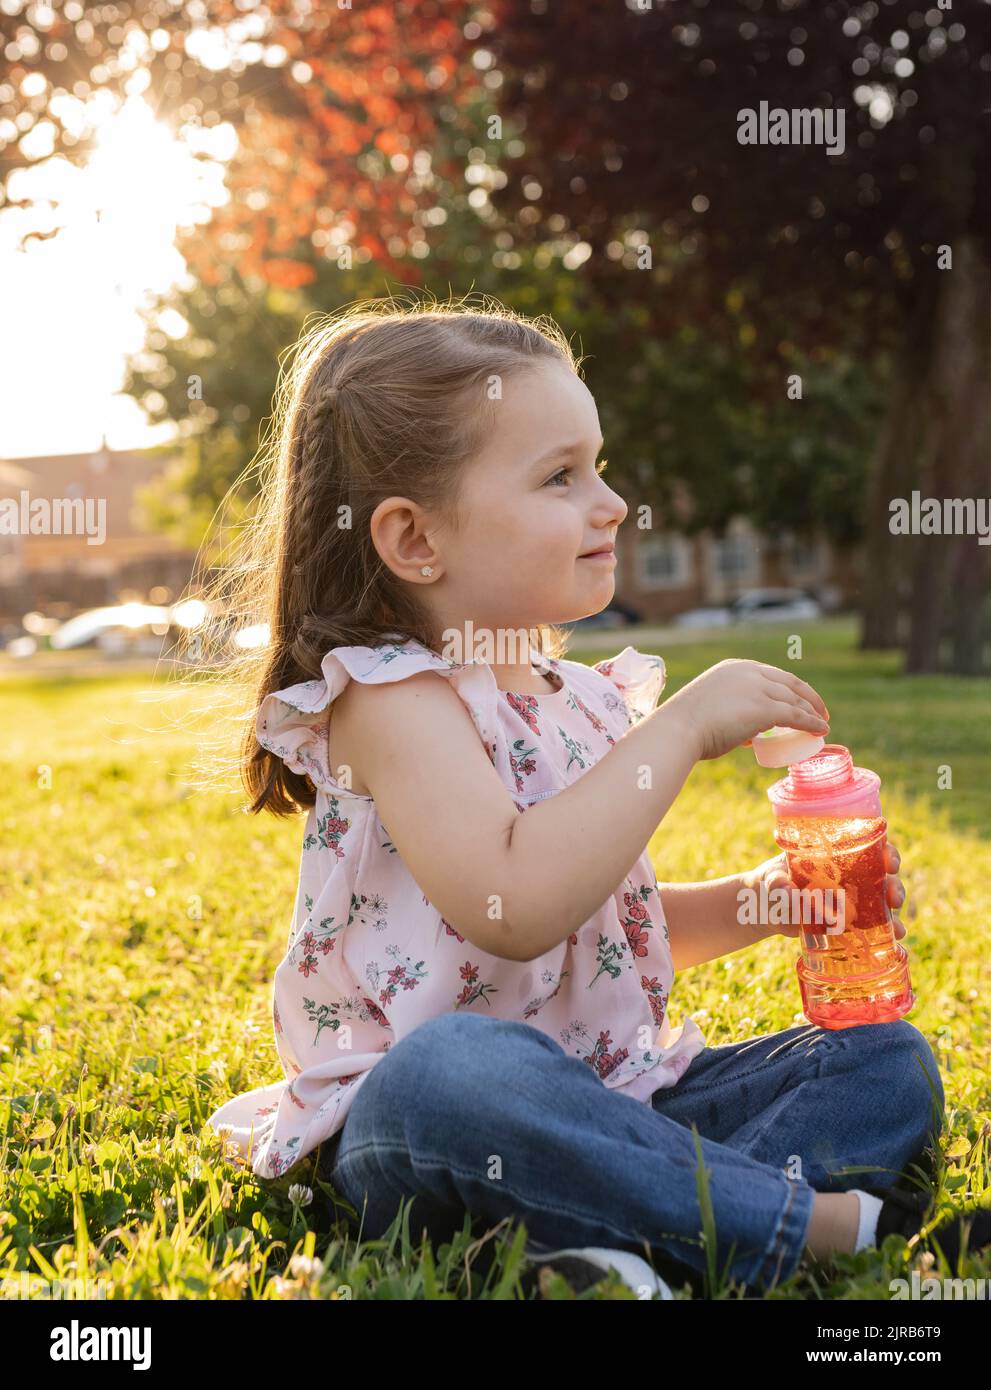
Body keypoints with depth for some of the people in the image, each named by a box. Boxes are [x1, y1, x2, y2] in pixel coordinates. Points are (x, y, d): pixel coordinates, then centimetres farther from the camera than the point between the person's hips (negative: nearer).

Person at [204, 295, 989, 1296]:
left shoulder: (585, 700, 11)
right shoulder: (389, 697, -13)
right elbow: (516, 907, -30)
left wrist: (751, 901, 5)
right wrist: (683, 727, -23)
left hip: (613, 1098, 8)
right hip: (425, 1110, -8)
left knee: (890, 1060, 1)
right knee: (454, 1069, -41)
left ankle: (624, 1239, -25)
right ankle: (821, 1222, -28)